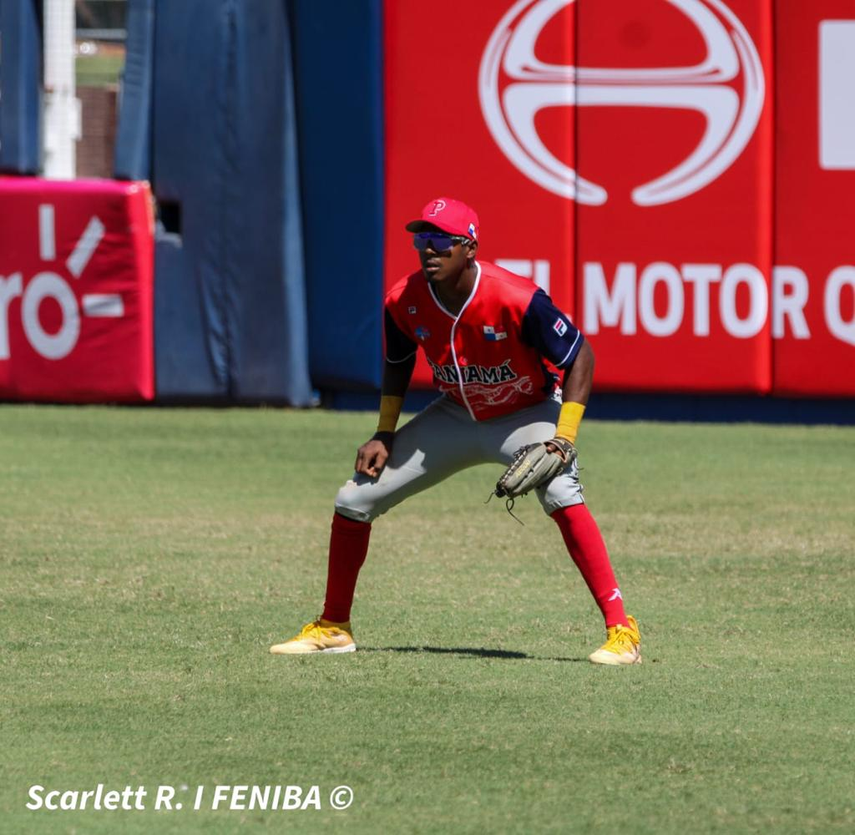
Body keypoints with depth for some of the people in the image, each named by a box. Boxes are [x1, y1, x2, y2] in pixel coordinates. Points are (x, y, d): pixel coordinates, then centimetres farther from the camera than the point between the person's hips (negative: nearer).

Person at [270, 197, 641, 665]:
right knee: (354, 500, 1)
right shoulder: (404, 302, -17)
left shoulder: (517, 300, -32)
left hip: (528, 415, -5)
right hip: (456, 416, 5)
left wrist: (564, 438, -30)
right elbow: (397, 364, 6)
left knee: (561, 496, -35)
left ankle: (621, 629, -31)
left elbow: (579, 356, -22)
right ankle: (333, 628, 19)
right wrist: (384, 435, 1)